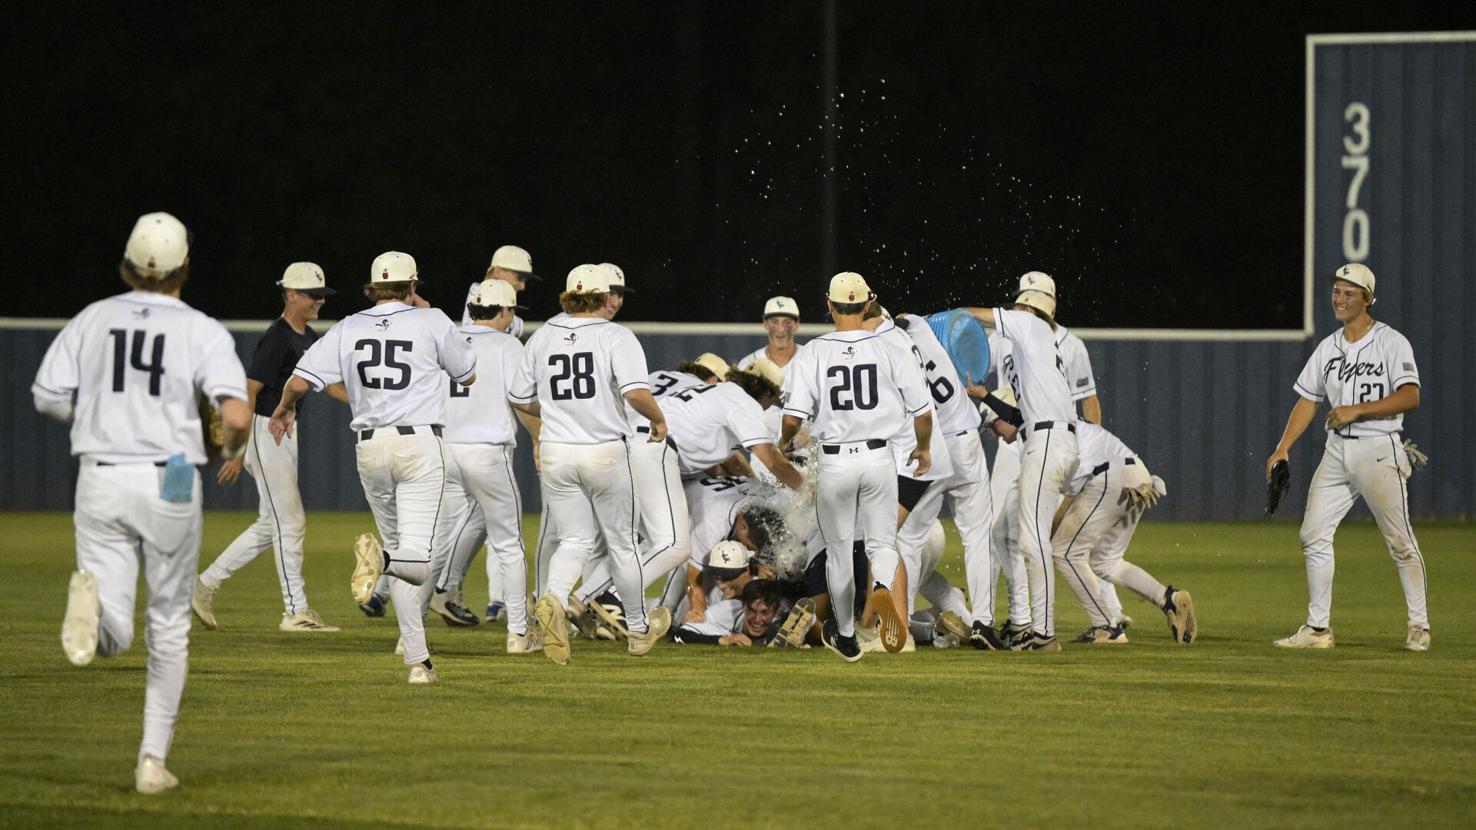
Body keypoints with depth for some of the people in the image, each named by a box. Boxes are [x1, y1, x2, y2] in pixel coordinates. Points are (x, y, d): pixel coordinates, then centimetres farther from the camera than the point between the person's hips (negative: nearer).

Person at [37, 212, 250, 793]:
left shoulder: (93, 319, 5)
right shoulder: (203, 332, -5)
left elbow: (49, 398, 5)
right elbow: (237, 414, -16)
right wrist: (233, 448, 7)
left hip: (100, 481, 1)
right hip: (169, 483, -1)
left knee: (114, 637, -2)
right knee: (169, 626, 16)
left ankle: (93, 598, -39)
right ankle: (153, 761, 13)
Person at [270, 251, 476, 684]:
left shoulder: (348, 329, 6)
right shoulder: (431, 322, 0)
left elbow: (300, 381, 0)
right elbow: (469, 375, 12)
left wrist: (284, 410, 22)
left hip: (369, 449, 4)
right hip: (419, 444, -4)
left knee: (397, 546, 16)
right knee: (417, 561, -8)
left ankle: (418, 660, 12)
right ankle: (379, 557, -44)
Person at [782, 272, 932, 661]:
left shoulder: (812, 354, -8)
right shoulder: (890, 351, -4)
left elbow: (793, 416, -13)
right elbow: (922, 412, -2)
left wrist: (784, 442, 10)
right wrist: (923, 449, 18)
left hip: (834, 463, 0)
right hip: (878, 459, 0)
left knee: (839, 550, 15)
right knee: (882, 542, 12)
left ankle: (846, 637, 26)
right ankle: (882, 585, -24)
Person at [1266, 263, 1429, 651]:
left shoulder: (1391, 342, -6)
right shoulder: (1328, 347, 13)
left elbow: (1410, 396, -17)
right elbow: (1308, 400, 17)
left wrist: (1357, 409, -22)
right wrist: (1282, 449, 7)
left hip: (1379, 450, -6)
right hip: (1337, 451, 6)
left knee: (1399, 540, -3)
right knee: (1313, 534, 0)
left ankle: (1419, 626, 5)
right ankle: (1318, 627, 5)